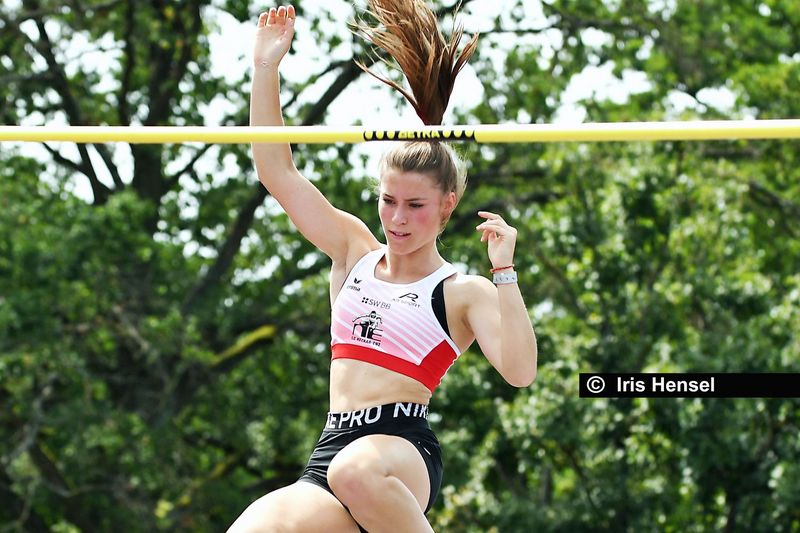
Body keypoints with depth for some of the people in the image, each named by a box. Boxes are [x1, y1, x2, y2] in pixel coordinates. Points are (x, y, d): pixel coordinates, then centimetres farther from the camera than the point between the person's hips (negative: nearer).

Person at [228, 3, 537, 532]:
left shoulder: (463, 293, 4)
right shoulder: (355, 252, 18)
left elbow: (520, 370, -13)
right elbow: (278, 172, 17)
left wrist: (504, 272, -16)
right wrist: (266, 69, 11)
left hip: (402, 447, -5)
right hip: (331, 450, 5)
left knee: (356, 472, -44)